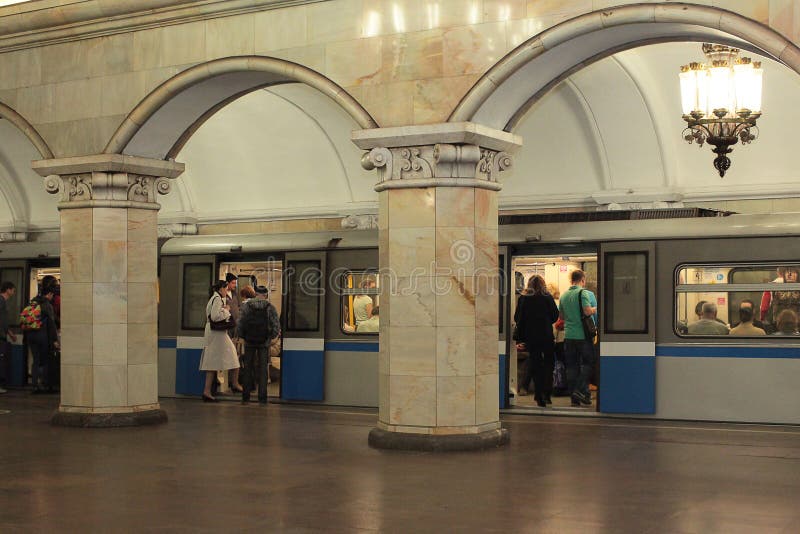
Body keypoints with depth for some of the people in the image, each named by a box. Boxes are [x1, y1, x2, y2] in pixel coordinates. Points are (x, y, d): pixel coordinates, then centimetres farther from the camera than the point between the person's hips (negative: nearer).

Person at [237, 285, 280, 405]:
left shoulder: (246, 306, -3)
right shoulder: (270, 307, -4)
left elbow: (240, 324, -6)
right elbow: (276, 326, -9)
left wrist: (241, 336, 9)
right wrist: (271, 336, 7)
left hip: (249, 342, 1)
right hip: (264, 342, -1)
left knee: (247, 369, 10)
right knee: (263, 369, 5)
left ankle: (245, 397, 10)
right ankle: (262, 398, 3)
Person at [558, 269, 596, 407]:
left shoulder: (563, 295, 10)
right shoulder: (583, 293, -9)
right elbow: (588, 311, -20)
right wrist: (596, 309, 0)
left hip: (568, 335, 5)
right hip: (582, 335, -5)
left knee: (571, 366, 7)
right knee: (588, 362, 8)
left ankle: (574, 397, 7)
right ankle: (581, 389, -6)